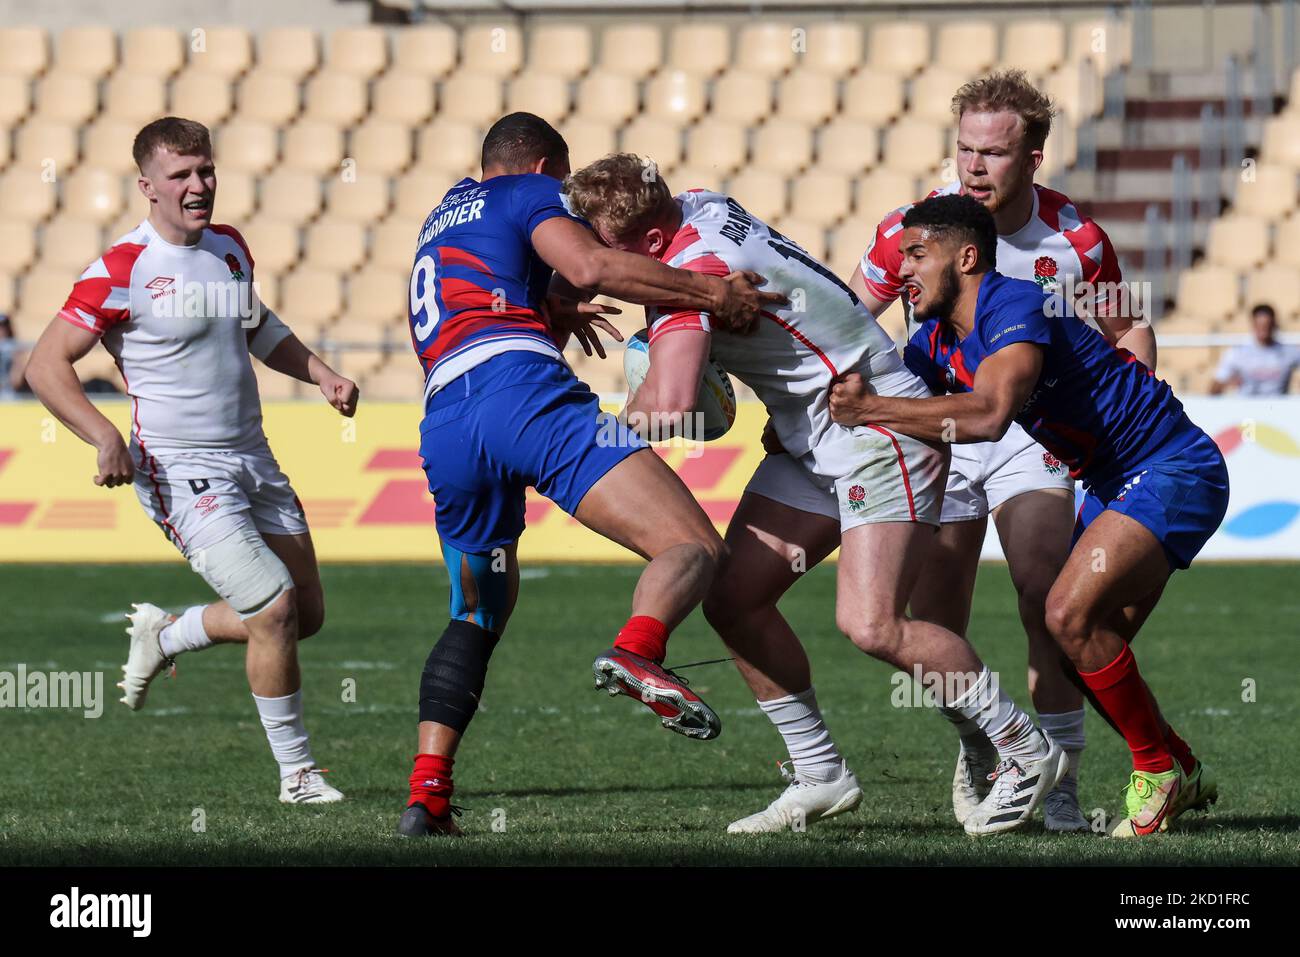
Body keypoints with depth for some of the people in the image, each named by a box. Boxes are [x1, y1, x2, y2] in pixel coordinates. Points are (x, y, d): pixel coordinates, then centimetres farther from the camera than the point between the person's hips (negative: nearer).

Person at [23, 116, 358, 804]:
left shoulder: (230, 249, 9)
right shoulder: (122, 270, -14)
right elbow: (46, 365, -13)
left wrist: (322, 375, 16)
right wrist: (104, 436, -26)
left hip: (252, 458, 8)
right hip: (181, 470, -8)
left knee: (306, 614, 7)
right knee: (274, 607, -16)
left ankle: (164, 636, 31)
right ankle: (296, 772, -1)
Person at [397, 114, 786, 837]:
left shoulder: (443, 216, 37)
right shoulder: (530, 192, 15)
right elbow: (590, 267, -3)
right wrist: (713, 291, 2)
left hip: (442, 429, 7)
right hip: (522, 387, -7)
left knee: (479, 612, 25)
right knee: (693, 548, -14)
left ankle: (427, 795, 10)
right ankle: (637, 651, -46)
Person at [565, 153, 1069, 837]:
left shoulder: (691, 273, -26)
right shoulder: (697, 208, 1)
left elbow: (667, 406, -40)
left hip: (880, 431, -10)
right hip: (811, 442, 10)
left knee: (871, 625, -20)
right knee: (731, 597, 1)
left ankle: (1025, 749, -3)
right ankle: (821, 777, 8)